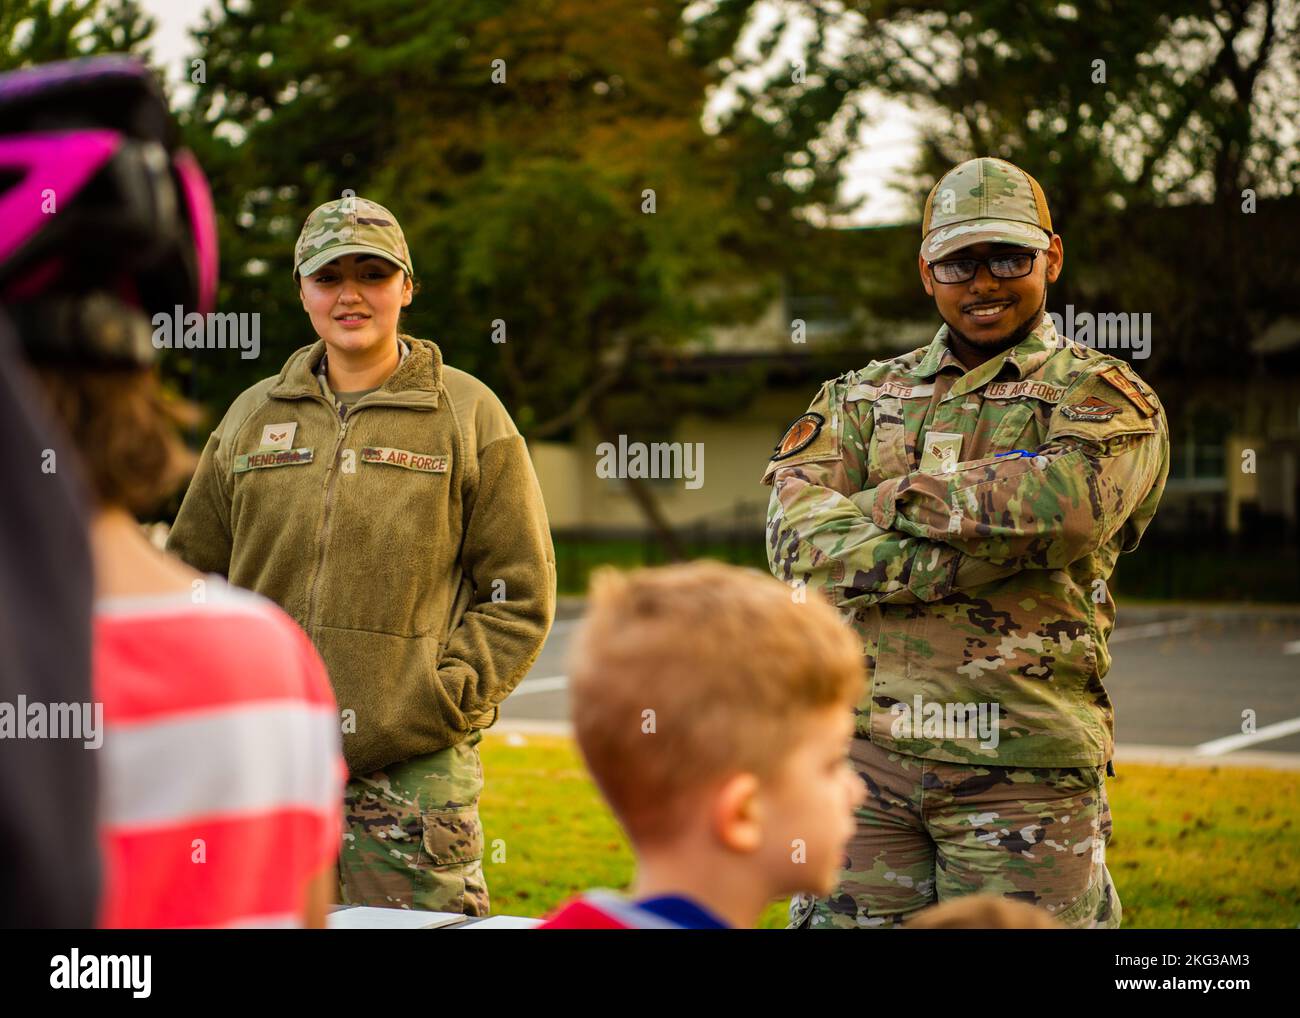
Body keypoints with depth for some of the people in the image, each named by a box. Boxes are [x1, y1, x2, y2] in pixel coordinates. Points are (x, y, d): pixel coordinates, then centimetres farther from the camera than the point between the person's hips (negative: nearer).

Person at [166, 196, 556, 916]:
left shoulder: (468, 414, 3)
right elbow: (192, 573, 18)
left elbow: (521, 591, 2)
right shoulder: (252, 416, 13)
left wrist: (445, 699, -9)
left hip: (414, 769, -3)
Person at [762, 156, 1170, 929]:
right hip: (865, 751, 3)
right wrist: (991, 541, -14)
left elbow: (1067, 499, -19)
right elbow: (799, 543, -4)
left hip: (1023, 768, -3)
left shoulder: (1106, 397, 6)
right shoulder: (863, 398, 15)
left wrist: (893, 499, -8)